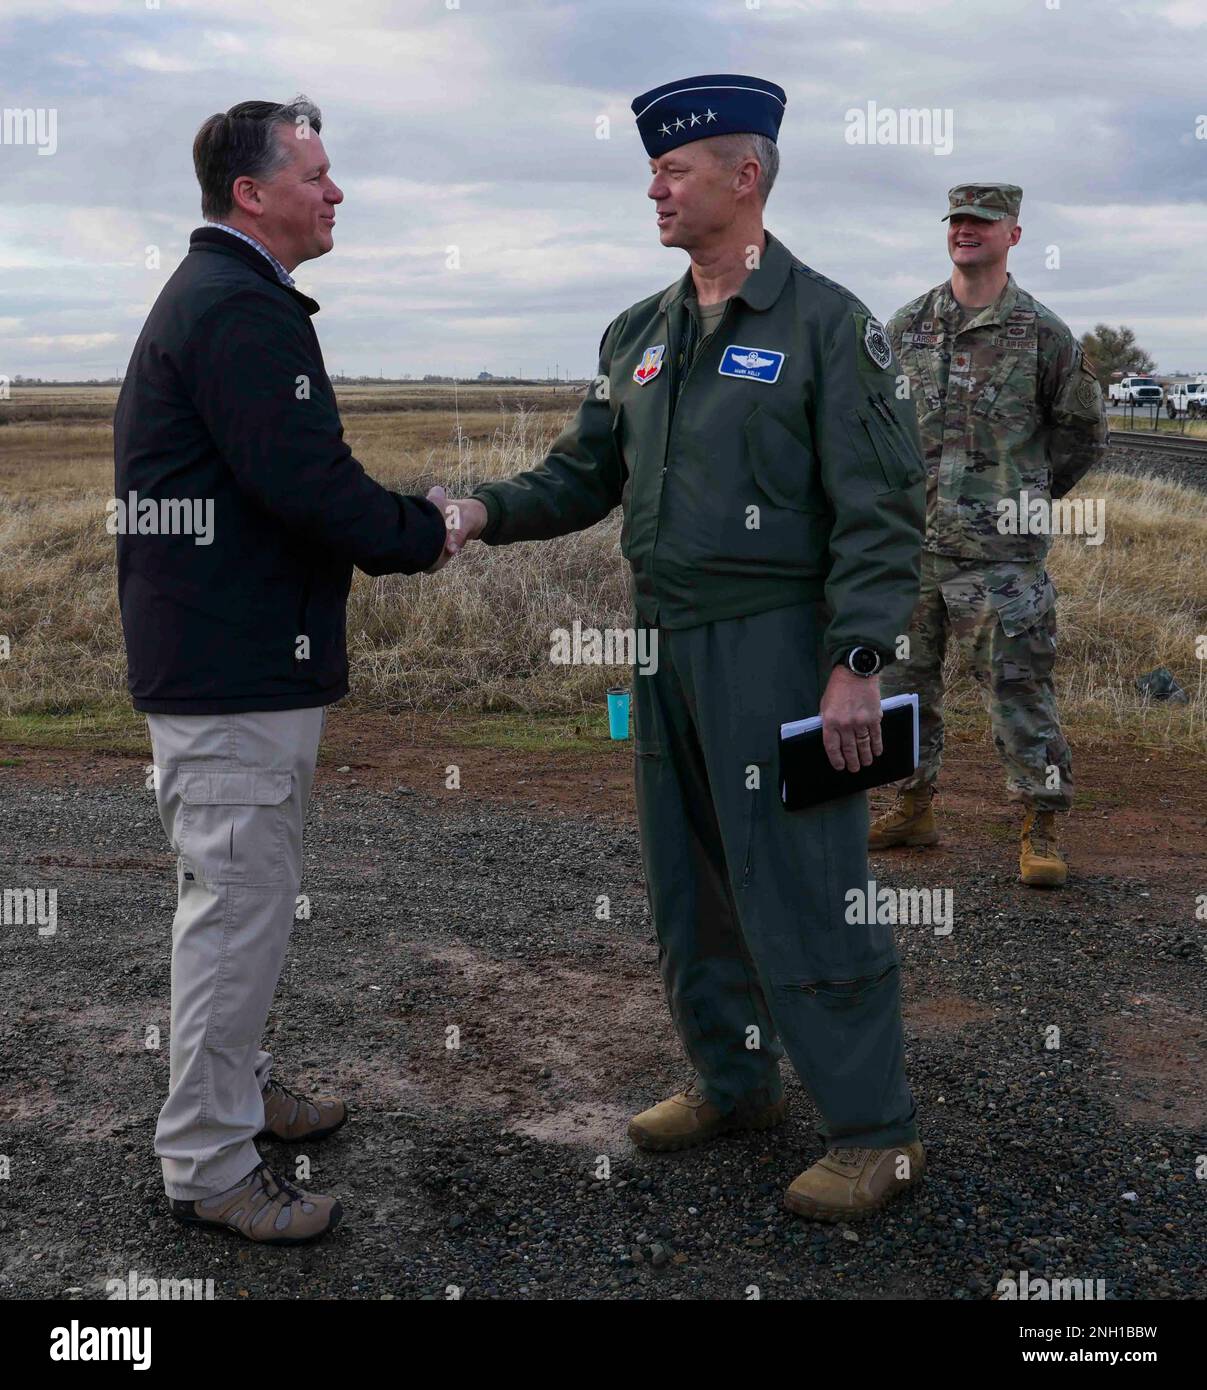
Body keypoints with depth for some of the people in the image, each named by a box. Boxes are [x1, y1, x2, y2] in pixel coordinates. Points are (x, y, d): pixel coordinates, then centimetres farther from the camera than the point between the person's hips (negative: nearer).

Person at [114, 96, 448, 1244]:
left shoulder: (205, 293, 19)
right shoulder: (242, 308, -17)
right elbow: (305, 481, -24)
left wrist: (392, 525, 8)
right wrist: (421, 531, -8)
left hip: (217, 661, 11)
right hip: (240, 673, -11)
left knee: (236, 896, 22)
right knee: (238, 906, -3)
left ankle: (231, 1089, 38)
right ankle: (208, 1166, 9)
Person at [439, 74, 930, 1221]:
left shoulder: (826, 322, -7)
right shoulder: (638, 336, 13)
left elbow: (879, 510, -11)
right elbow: (582, 477, 15)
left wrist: (856, 664, -18)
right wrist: (490, 511, -3)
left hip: (774, 647, -7)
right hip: (667, 650, 7)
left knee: (798, 891, -4)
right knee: (689, 885, 14)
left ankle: (874, 1129, 10)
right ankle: (733, 1082, 31)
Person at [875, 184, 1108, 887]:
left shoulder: (1044, 334, -1)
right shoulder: (906, 326, 8)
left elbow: (1084, 433, 8)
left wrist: (1025, 499, 10)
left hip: (1000, 549, -4)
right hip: (909, 541, 4)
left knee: (1019, 685, -2)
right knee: (906, 678, 12)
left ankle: (1042, 829, 7)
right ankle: (915, 807, 26)